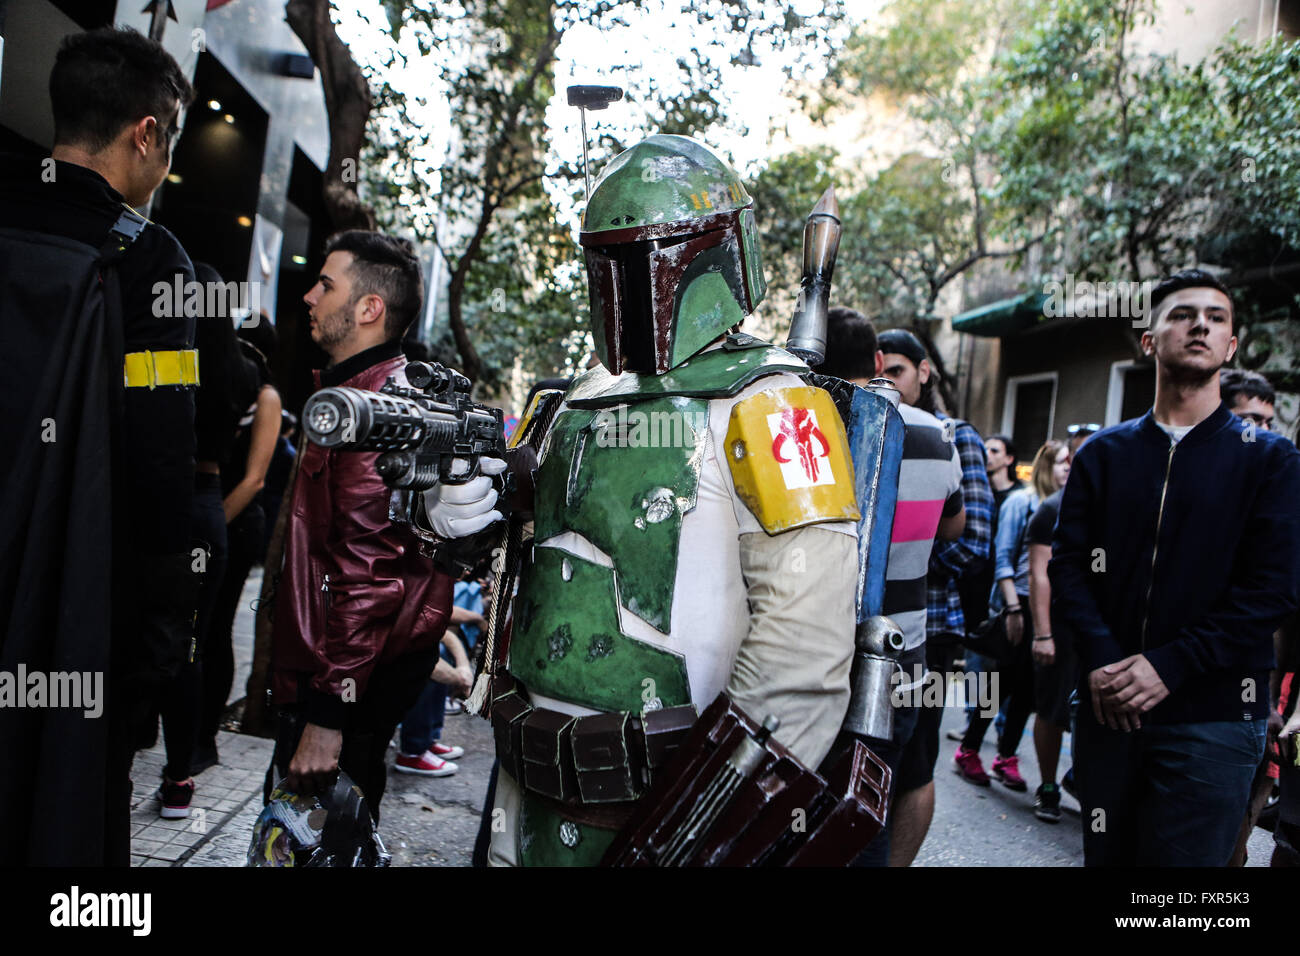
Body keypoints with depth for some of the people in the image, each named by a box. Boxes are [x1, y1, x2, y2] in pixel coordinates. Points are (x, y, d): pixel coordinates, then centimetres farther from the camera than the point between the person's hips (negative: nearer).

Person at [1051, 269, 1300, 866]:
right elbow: (1068, 564, 3)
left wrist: (1168, 666, -16)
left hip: (1213, 716, -2)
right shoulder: (1103, 453, 9)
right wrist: (1101, 658, -13)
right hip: (1108, 707, 3)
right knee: (1105, 857, 13)